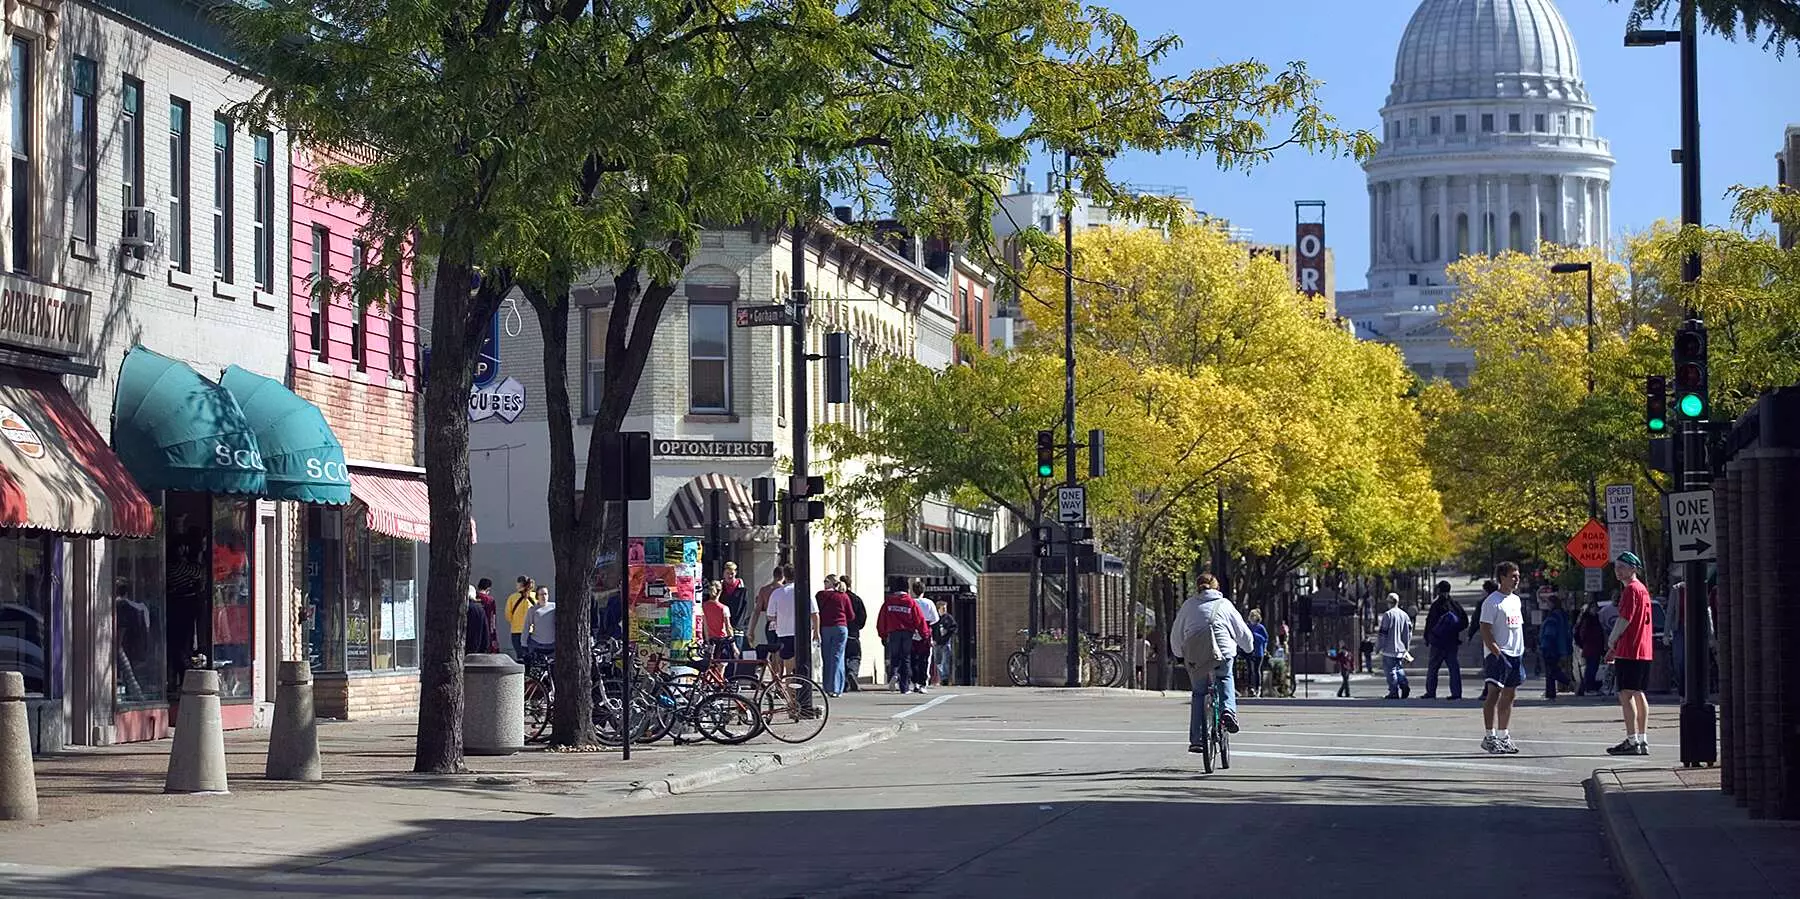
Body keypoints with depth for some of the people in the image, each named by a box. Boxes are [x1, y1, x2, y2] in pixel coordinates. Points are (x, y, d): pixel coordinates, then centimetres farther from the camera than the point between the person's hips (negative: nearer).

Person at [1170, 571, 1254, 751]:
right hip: (1223, 654, -1)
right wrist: (1249, 648, 39)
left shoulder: (1189, 605, 15)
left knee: (1199, 693, 17)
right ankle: (1228, 709, 6)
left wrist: (1178, 654, 38)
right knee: (1225, 679, 31)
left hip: (1195, 658, 1)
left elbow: (1176, 634, 20)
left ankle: (1196, 740, 12)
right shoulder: (1225, 604, 13)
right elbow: (1242, 631, 19)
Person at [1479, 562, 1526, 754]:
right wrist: (1496, 652, -22)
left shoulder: (1516, 600, 17)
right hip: (1498, 654, -8)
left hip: (1515, 653, 8)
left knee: (1509, 694, 11)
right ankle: (1490, 737, -13)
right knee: (1494, 692, -12)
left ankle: (1503, 735, 18)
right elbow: (1485, 630, -14)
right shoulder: (1492, 601, -9)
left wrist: (1521, 651, 17)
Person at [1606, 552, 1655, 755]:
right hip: (1643, 652, 10)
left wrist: (1611, 642, -1)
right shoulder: (1642, 588, 19)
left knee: (1626, 694, -10)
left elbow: (1624, 620, -15)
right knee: (1638, 694, 12)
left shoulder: (1631, 589, -12)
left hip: (1629, 651, -10)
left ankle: (1632, 741, -14)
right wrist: (1615, 647, 21)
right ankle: (1642, 741, 14)